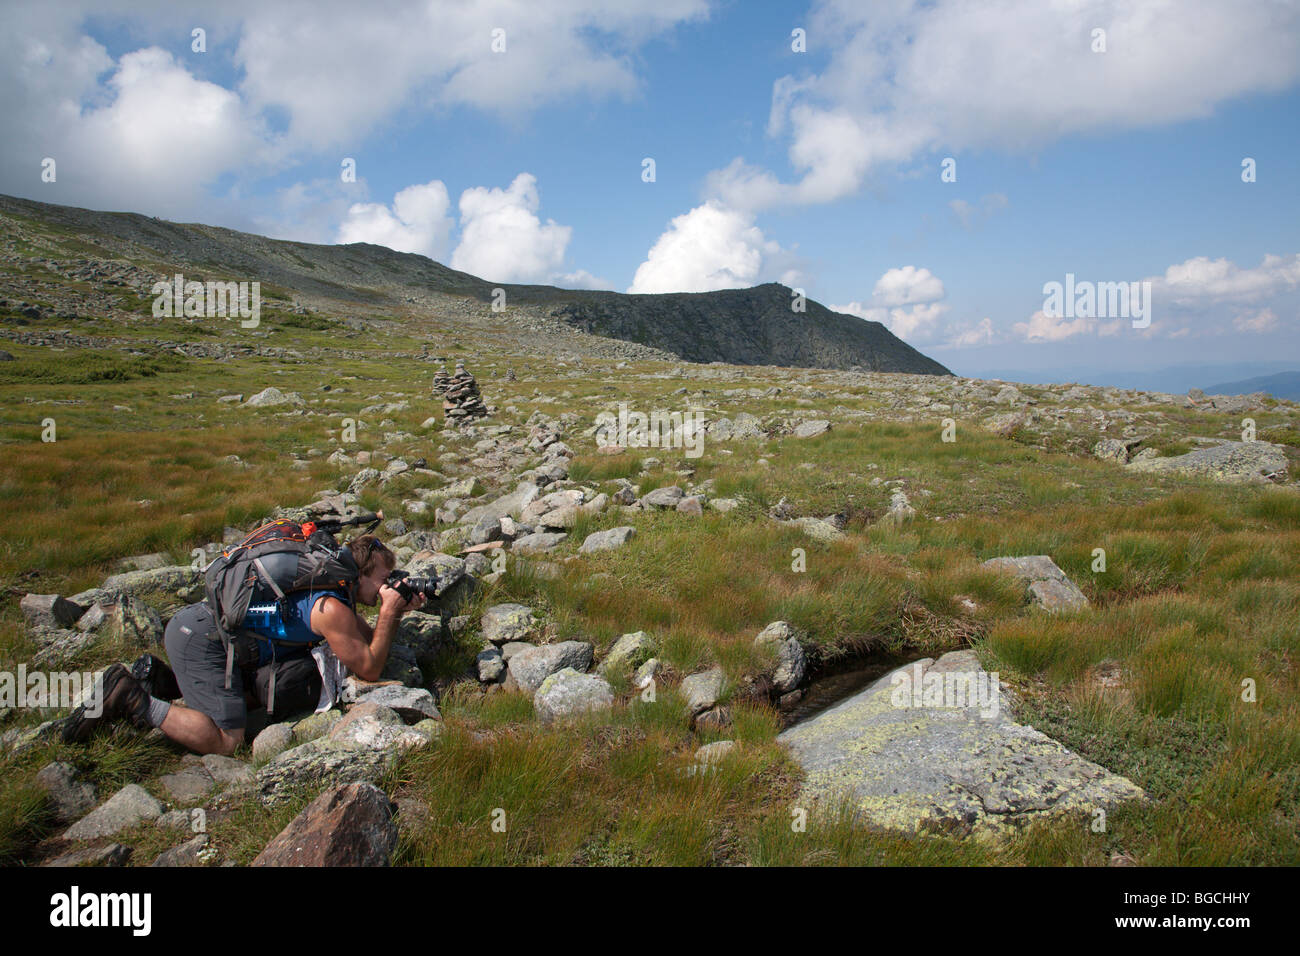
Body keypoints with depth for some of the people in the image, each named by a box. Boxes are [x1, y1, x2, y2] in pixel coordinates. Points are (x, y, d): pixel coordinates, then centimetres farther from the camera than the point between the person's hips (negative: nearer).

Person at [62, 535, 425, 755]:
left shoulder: (331, 586, 12)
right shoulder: (331, 609, -17)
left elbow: (369, 638, 21)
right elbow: (370, 669, -13)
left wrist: (398, 612, 5)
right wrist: (388, 612, -9)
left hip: (198, 618, 10)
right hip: (200, 636, -10)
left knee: (255, 695, 22)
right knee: (225, 740, -14)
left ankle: (155, 677, 18)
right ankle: (129, 701, -7)